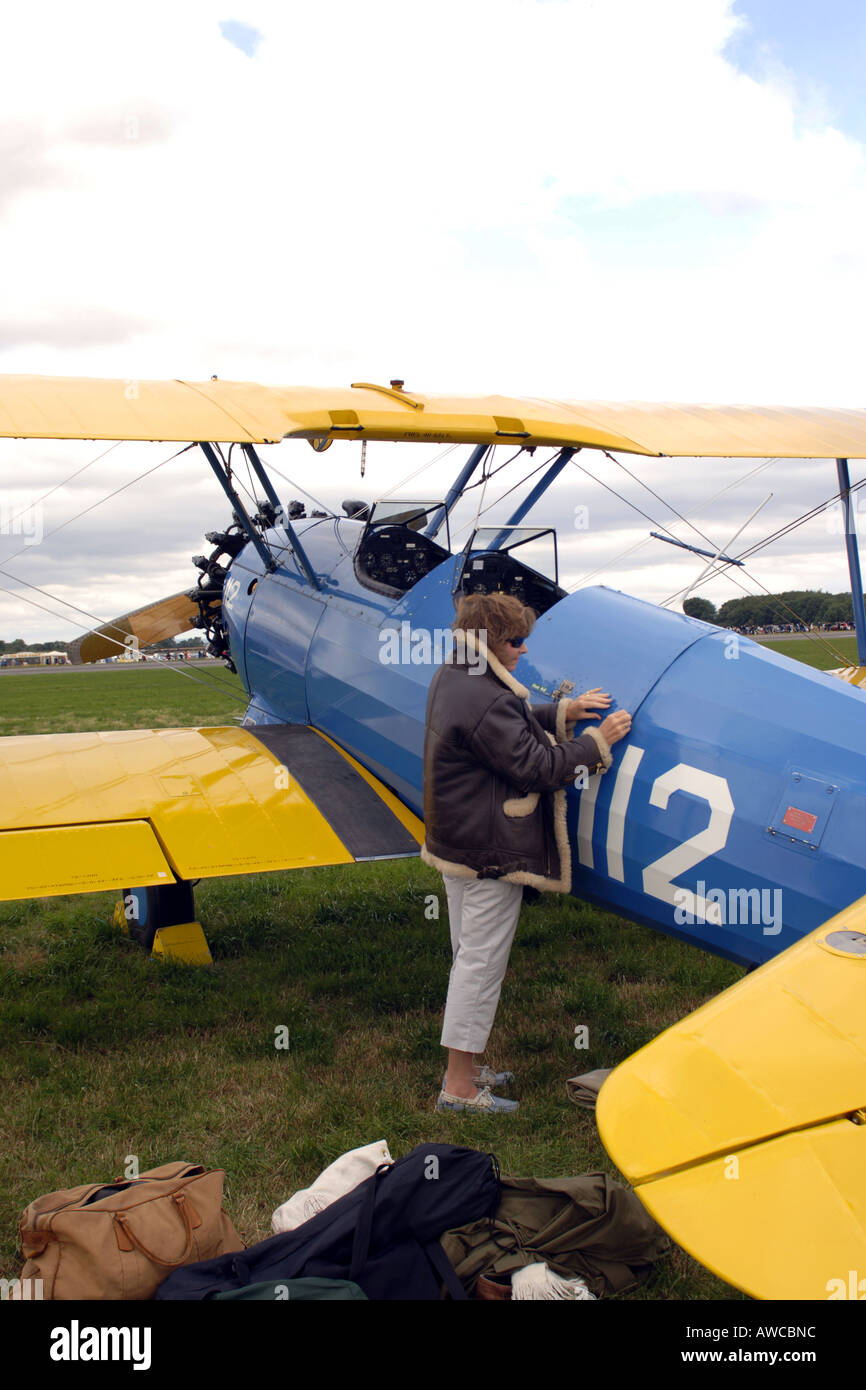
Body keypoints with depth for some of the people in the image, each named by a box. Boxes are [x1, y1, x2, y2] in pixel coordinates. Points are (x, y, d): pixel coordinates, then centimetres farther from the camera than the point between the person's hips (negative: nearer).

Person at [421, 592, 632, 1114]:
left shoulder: (452, 679, 7)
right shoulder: (485, 700, -26)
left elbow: (512, 726, 18)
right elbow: (536, 766, -22)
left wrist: (564, 712, 8)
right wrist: (598, 742, -13)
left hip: (456, 844, 11)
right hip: (490, 854, -11)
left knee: (470, 956, 19)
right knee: (483, 963, -1)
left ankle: (465, 1068, 31)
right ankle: (459, 1086, 8)